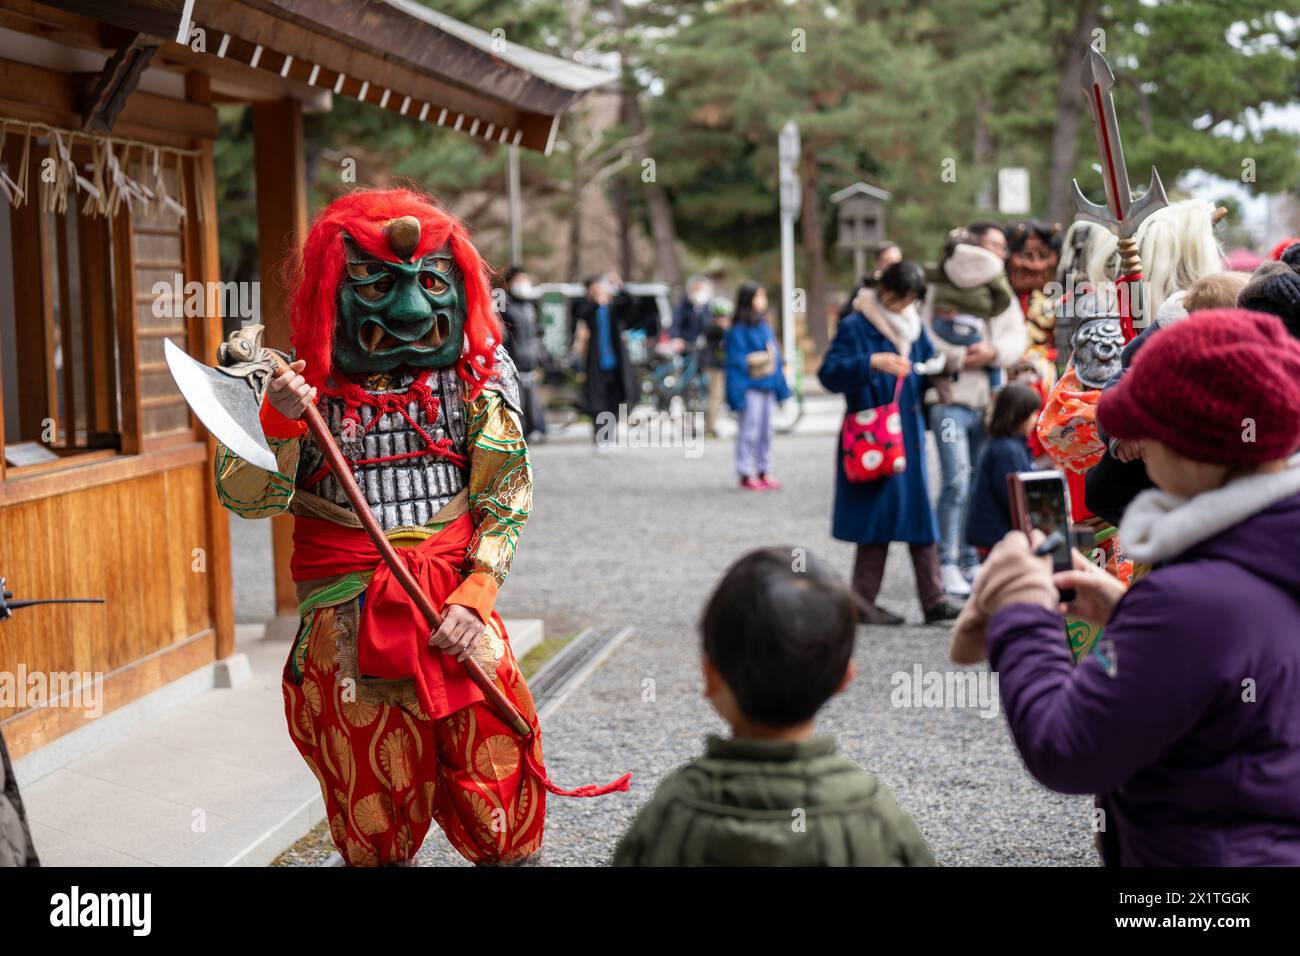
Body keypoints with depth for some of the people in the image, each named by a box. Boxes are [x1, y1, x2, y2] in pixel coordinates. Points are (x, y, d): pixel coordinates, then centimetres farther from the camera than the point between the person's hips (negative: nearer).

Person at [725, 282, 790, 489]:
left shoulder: (765, 326, 11)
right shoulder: (739, 330, -10)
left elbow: (775, 356, 15)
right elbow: (736, 361, -13)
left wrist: (780, 385, 12)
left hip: (768, 387, 7)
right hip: (751, 388, -7)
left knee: (766, 431, 12)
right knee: (749, 431, -4)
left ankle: (763, 472, 20)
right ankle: (746, 475, 2)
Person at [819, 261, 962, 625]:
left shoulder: (914, 327, 13)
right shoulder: (855, 327, -7)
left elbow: (929, 365, 21)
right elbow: (828, 373, -16)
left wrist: (940, 367, -1)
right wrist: (871, 362, -28)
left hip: (909, 435, 6)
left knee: (921, 516, 5)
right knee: (877, 517, -3)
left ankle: (933, 601, 7)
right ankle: (863, 603, 6)